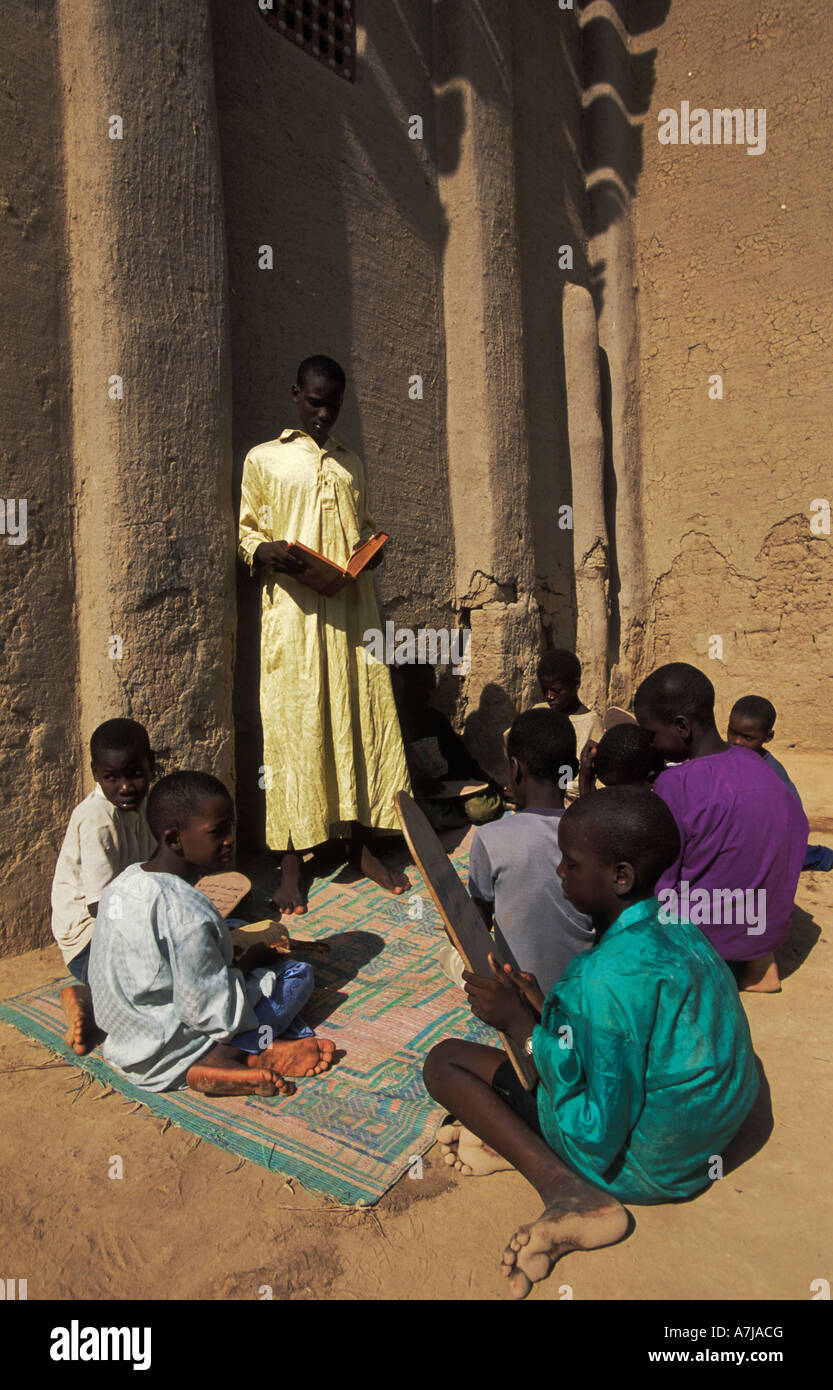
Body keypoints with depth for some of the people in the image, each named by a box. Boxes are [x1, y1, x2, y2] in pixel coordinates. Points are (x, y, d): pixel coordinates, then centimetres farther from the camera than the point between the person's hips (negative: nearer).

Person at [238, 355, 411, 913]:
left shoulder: (352, 464, 20)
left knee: (362, 720, 3)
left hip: (352, 609, 4)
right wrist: (263, 551, -14)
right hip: (294, 612, -3)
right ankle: (292, 864, 7)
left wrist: (371, 549, 2)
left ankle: (362, 847, 17)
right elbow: (246, 530, 8)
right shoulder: (263, 460, 8)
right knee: (294, 727, -3)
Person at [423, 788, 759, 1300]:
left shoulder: (612, 976, -33)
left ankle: (565, 1188, -12)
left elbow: (598, 1136, -26)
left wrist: (520, 1023, -22)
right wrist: (541, 1010, 0)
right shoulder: (674, 925, -4)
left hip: (642, 1166, -8)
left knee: (444, 1062, -1)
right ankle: (514, 1139, 5)